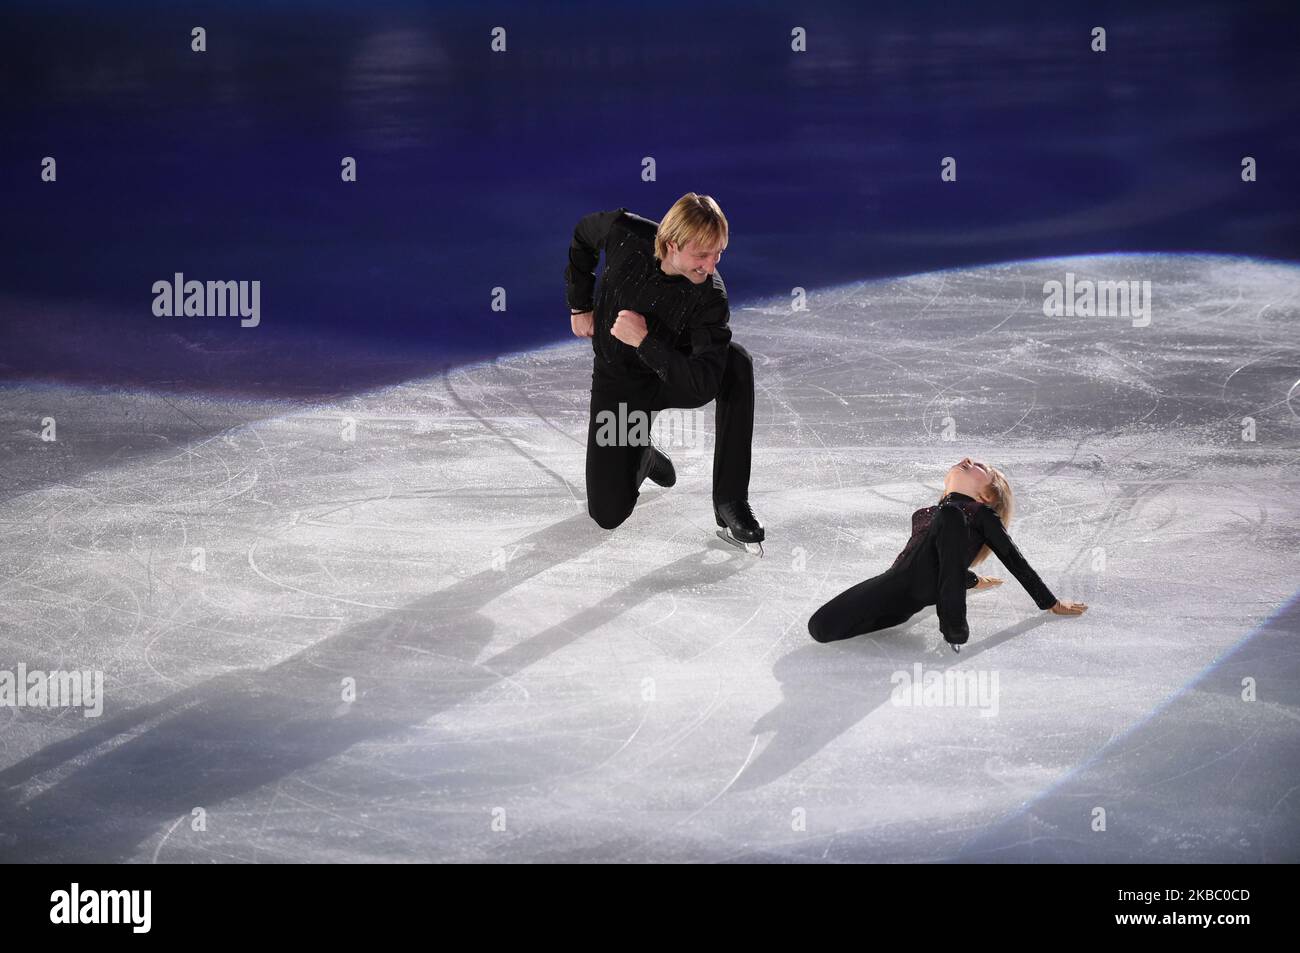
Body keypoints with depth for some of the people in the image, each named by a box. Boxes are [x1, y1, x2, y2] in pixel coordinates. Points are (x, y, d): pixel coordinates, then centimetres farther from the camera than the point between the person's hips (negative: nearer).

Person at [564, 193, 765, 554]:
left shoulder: (710, 297, -28)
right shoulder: (626, 234, -24)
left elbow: (703, 386, -35)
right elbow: (584, 233, 2)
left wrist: (645, 341, -39)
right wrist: (580, 305, 3)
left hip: (672, 377, -1)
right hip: (618, 382, 1)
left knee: (736, 362, -35)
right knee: (608, 514, -8)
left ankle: (730, 505, -28)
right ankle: (644, 456, 28)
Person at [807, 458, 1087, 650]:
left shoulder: (984, 515, 22)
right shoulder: (926, 513, 38)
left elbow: (1015, 560, 23)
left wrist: (1053, 604, 23)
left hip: (932, 583, -4)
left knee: (950, 513, -30)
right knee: (821, 627, -18)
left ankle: (953, 624, -24)